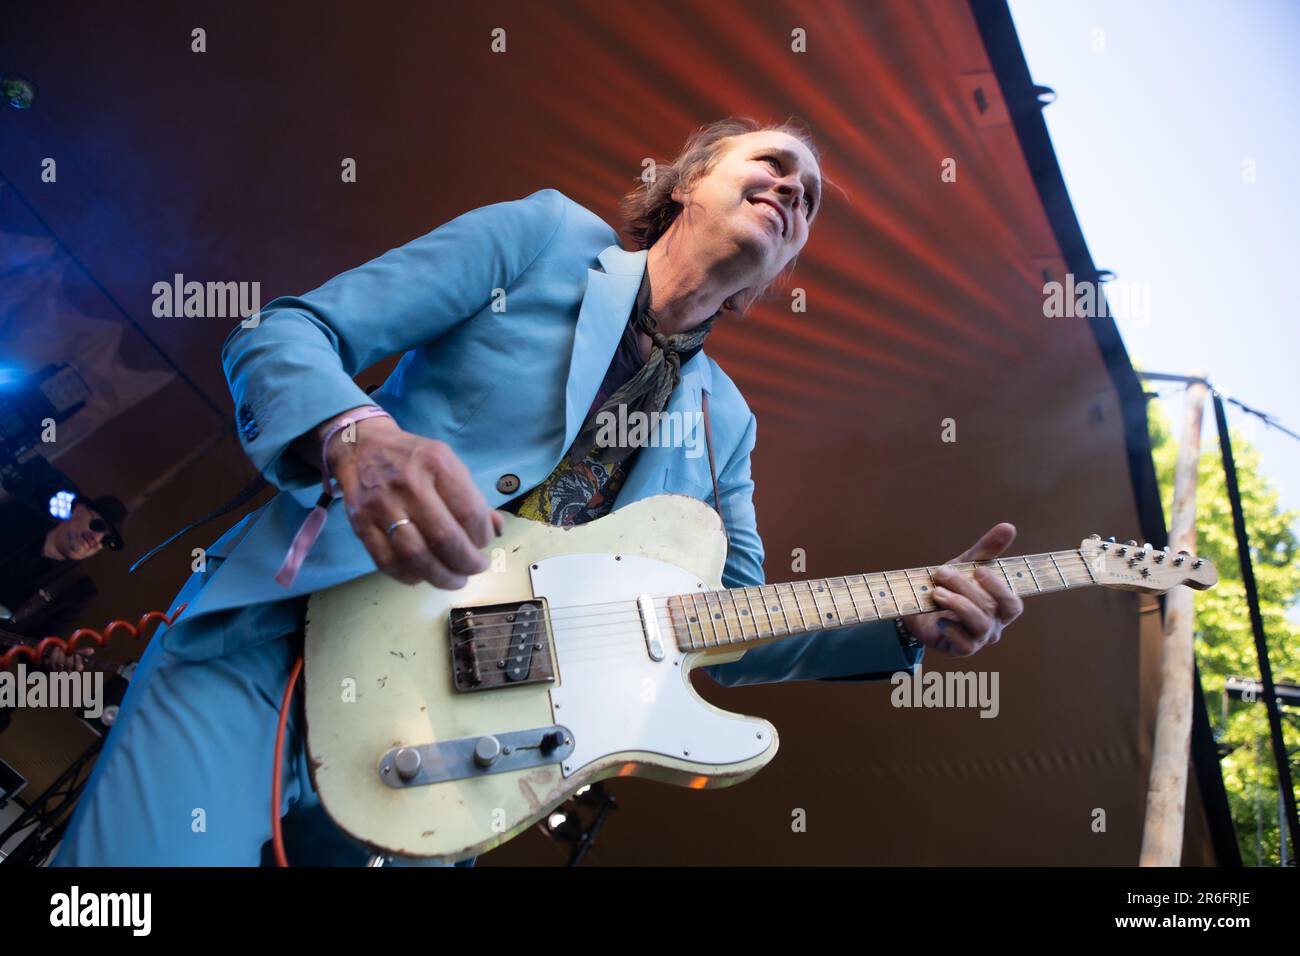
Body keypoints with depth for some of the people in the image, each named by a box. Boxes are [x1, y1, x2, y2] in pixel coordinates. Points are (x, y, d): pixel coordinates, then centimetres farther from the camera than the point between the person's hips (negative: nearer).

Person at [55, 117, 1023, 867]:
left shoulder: (725, 420, 14)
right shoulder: (545, 236, 0)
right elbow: (281, 334, -5)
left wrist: (913, 625, 1)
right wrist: (357, 435, -28)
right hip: (274, 639, -4)